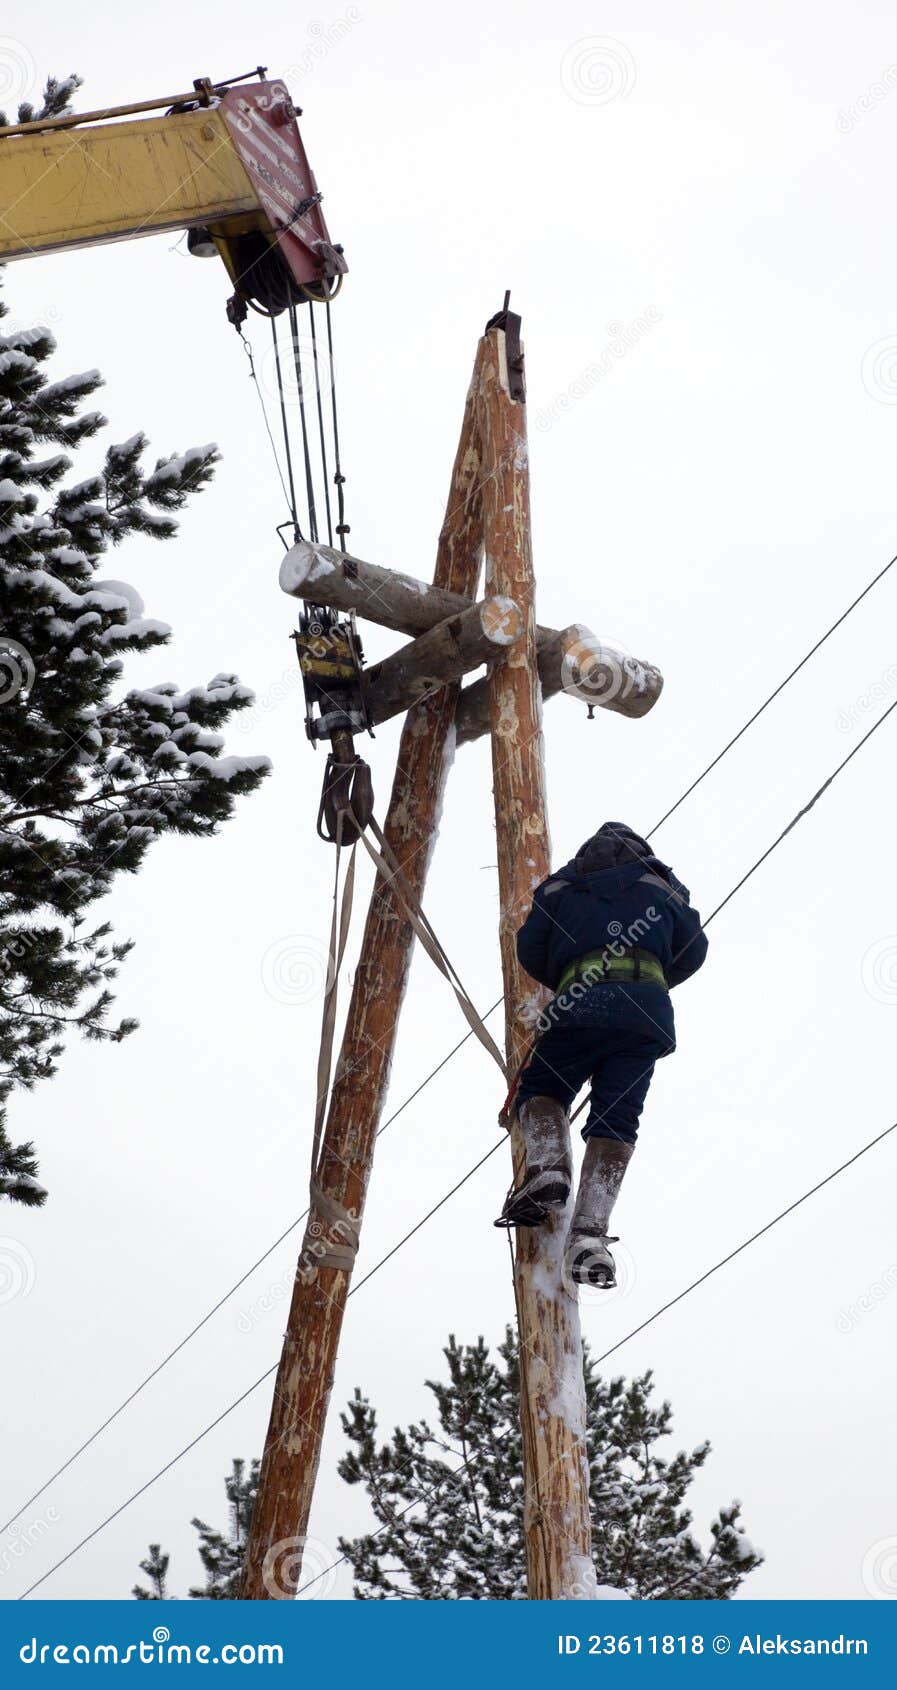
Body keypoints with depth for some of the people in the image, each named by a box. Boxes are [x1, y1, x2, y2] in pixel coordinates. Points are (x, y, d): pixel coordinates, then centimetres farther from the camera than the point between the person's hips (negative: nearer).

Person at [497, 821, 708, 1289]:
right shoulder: (660, 886, 29)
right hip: (648, 1009, 1)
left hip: (581, 1002, -1)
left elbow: (529, 948, 17)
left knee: (540, 1089, 18)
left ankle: (547, 1164, -12)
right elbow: (694, 948, 21)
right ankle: (590, 1232, -19)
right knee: (616, 1118, -2)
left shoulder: (562, 885, 27)